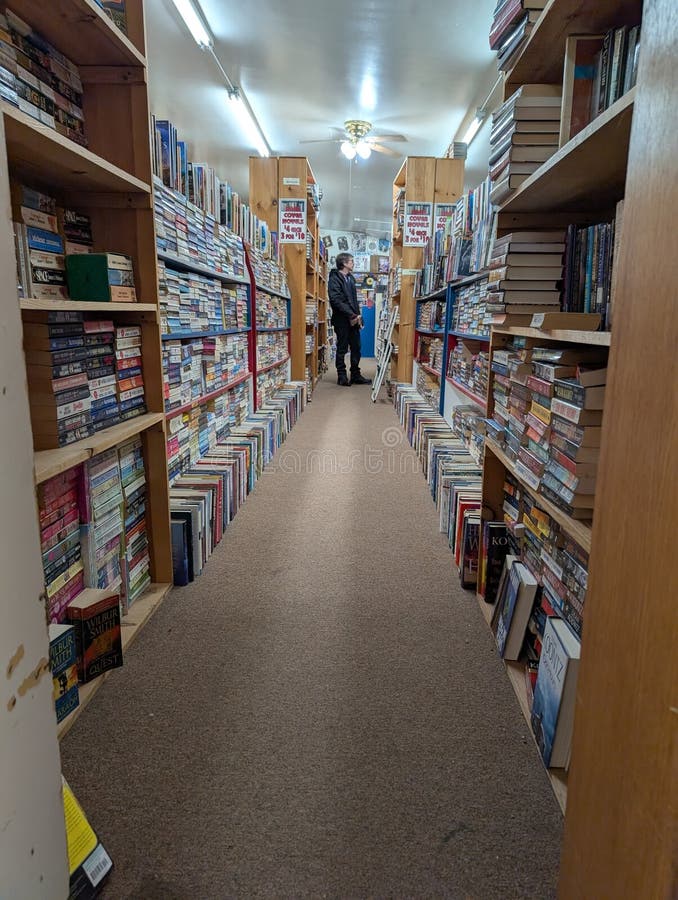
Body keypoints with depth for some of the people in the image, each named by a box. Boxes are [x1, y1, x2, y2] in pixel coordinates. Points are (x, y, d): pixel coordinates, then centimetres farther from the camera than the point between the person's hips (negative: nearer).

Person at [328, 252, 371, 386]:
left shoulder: (351, 278, 17)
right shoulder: (334, 279, -8)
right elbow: (336, 301, -18)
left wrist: (358, 316, 8)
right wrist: (351, 315, -21)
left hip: (353, 319, 7)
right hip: (342, 320, -7)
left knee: (356, 348, 8)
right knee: (342, 349, 1)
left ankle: (355, 375, 16)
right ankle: (342, 376, 9)